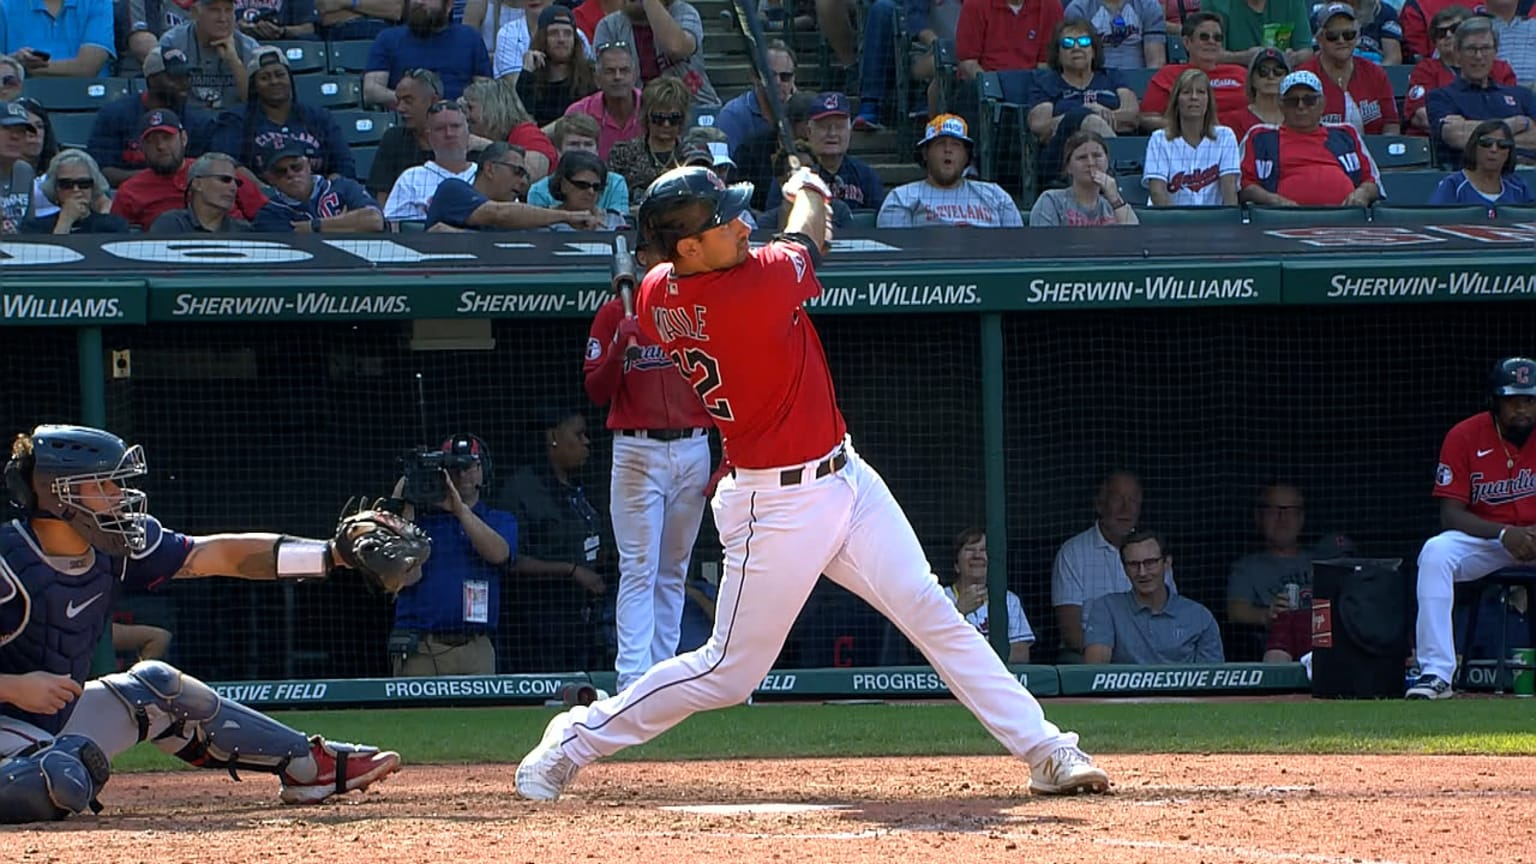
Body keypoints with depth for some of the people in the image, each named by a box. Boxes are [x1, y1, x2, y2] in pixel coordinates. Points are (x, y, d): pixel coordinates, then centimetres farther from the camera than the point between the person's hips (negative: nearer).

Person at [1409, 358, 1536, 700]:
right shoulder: (1465, 437, -9)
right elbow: (1450, 515, -12)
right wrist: (1504, 534, -27)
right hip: (1482, 538, 0)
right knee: (1435, 552, -31)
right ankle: (1436, 672, -32)